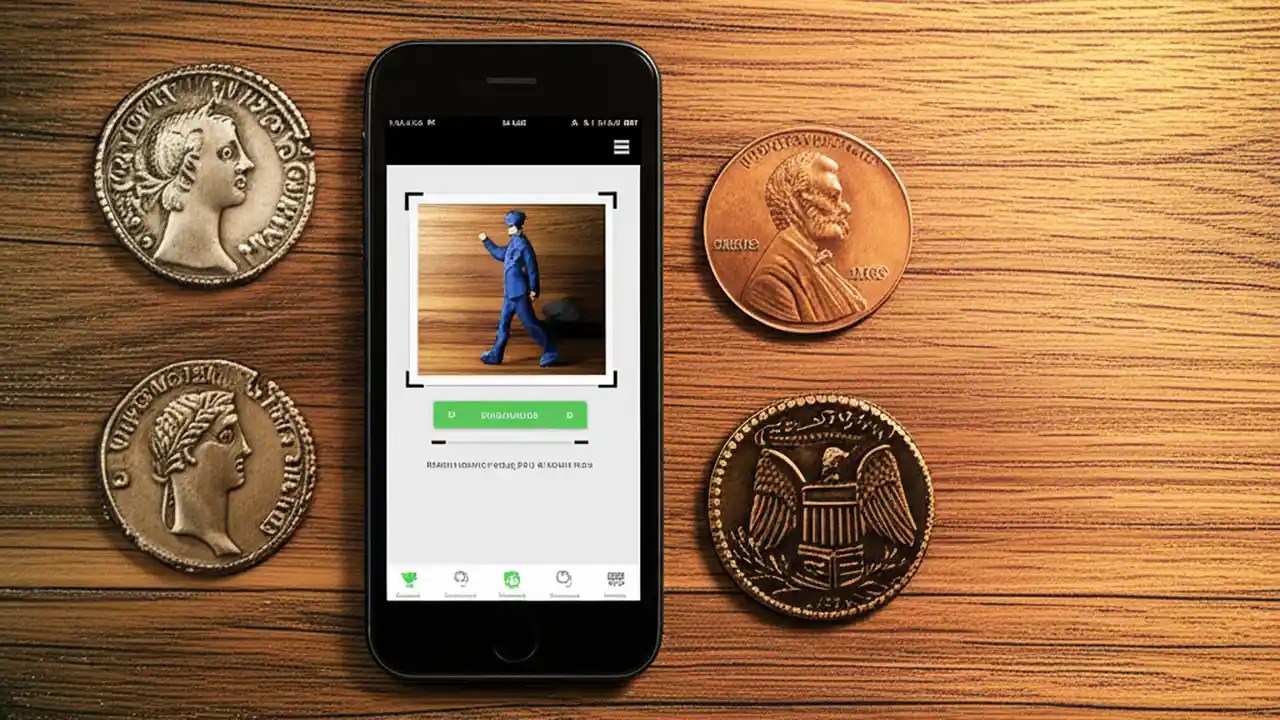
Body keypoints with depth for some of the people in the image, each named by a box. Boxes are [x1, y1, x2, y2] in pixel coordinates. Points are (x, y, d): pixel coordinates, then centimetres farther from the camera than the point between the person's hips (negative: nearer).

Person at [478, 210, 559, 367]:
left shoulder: (522, 244, -16)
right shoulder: (513, 244, 12)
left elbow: (532, 266, -20)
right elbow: (499, 253, 30)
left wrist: (534, 289, -21)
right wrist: (486, 241, 28)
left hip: (519, 292, -10)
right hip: (510, 292, 10)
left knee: (530, 323, -6)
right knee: (503, 324, 12)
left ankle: (551, 353, 1)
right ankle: (495, 355, 18)